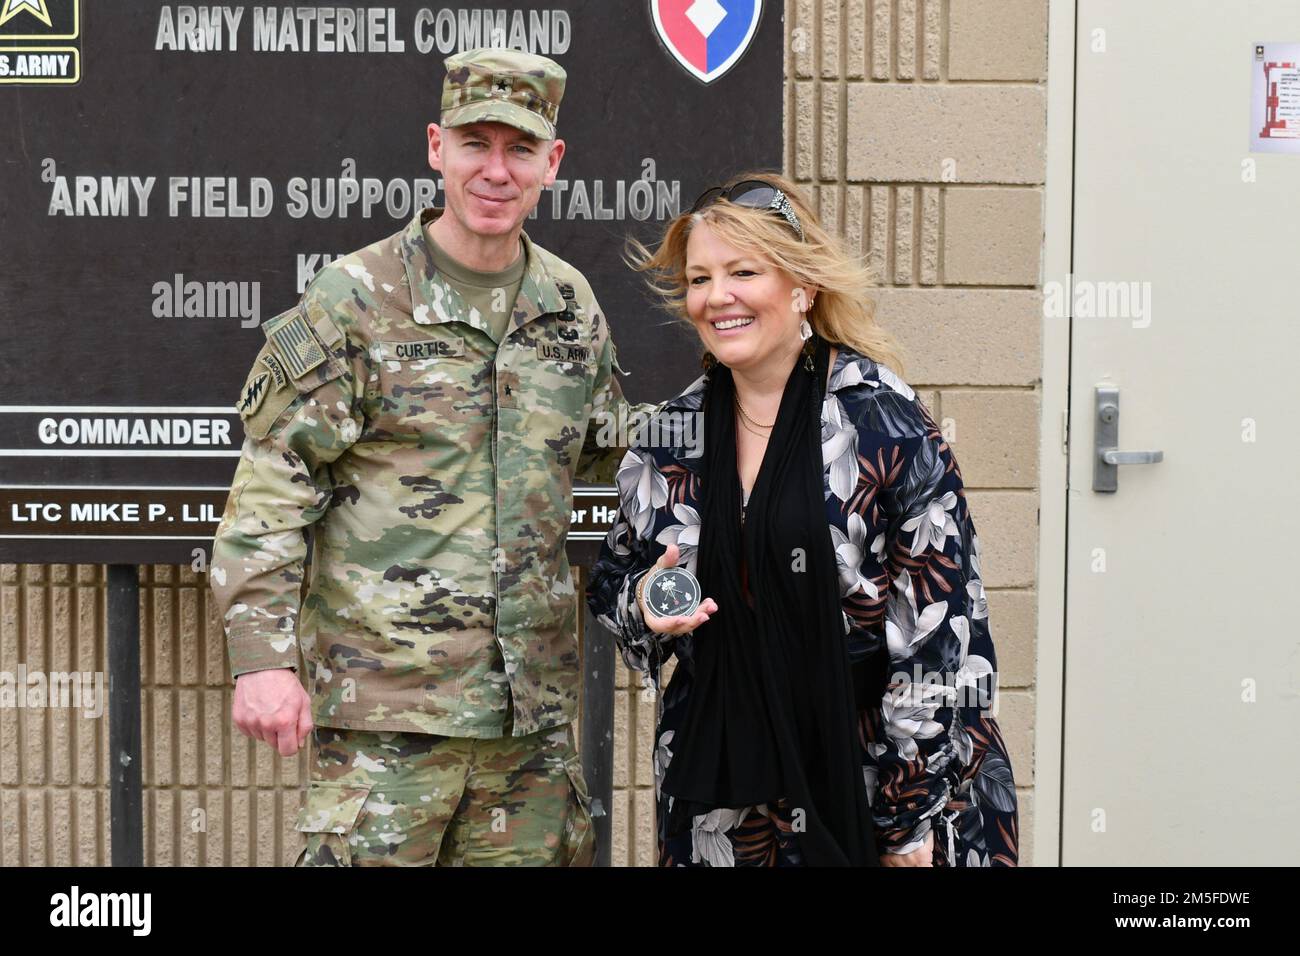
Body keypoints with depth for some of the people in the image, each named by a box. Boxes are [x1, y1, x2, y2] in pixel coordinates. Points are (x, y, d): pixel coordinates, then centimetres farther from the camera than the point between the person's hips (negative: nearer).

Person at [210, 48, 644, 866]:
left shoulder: (570, 303, 10)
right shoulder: (356, 300, -5)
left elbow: (608, 454, 25)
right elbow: (270, 489, -7)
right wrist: (262, 657, -13)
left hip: (533, 702, 5)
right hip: (385, 702, -5)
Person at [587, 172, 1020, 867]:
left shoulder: (883, 423, -10)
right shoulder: (672, 434, 4)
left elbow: (941, 630, -11)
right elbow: (612, 581, 16)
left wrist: (912, 822, -13)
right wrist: (646, 602, -8)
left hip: (867, 777, -4)